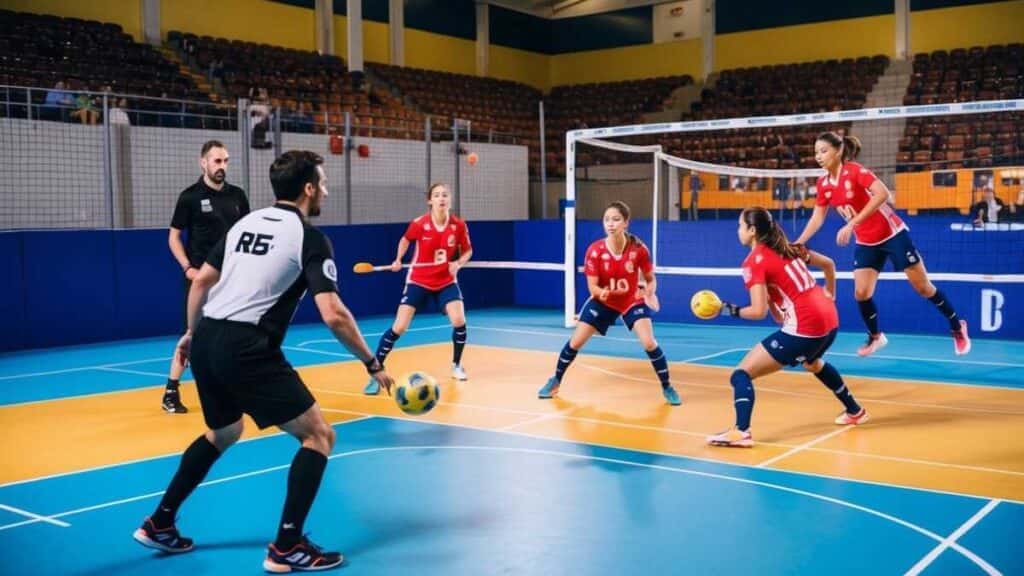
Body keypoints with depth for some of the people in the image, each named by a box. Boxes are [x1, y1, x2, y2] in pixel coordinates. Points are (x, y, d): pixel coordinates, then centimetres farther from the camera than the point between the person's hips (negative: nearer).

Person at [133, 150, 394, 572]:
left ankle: (159, 525, 36)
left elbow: (202, 281, 20)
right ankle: (286, 548, 1)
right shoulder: (310, 237, -6)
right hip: (246, 350, -8)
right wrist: (372, 363, -5)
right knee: (318, 436, 2)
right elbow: (333, 315, -14)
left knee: (223, 433, 31)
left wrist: (192, 333, 31)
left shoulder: (246, 222, 16)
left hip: (207, 342, 8)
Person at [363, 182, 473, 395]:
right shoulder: (419, 224, -16)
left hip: (446, 281, 2)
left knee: (459, 321, -17)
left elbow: (467, 251, 3)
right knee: (399, 327, -10)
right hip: (418, 281, -1)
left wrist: (458, 263, -17)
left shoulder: (459, 225, -12)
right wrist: (398, 260, -8)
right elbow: (405, 240, 6)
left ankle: (456, 365, 11)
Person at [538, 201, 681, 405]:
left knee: (649, 343, -17)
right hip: (603, 301, 1)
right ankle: (556, 381, 21)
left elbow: (650, 279, -8)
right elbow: (592, 287, -18)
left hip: (633, 301, -1)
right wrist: (601, 292, -41)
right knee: (575, 341, -1)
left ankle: (667, 387, 4)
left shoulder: (638, 249, -22)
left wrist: (649, 292, -30)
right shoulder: (595, 250, -22)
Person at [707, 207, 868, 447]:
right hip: (830, 319, 9)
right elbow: (828, 264, 24)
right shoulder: (789, 248, 13)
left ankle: (741, 432, -25)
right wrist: (829, 296, 36)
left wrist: (732, 310, -1)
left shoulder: (754, 261, -9)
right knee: (813, 363, 41)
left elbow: (759, 311, -17)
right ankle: (855, 411, 55)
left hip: (803, 329, -9)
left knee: (741, 374, -6)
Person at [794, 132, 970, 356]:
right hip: (866, 243, 5)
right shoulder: (823, 184, -1)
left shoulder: (855, 170, -21)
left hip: (892, 234, -5)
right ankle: (876, 337, 18)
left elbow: (882, 194, -35)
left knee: (923, 287, 2)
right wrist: (796, 244, -3)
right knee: (861, 293, -5)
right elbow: (817, 218, 7)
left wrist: (852, 223, -39)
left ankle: (957, 327, 20)